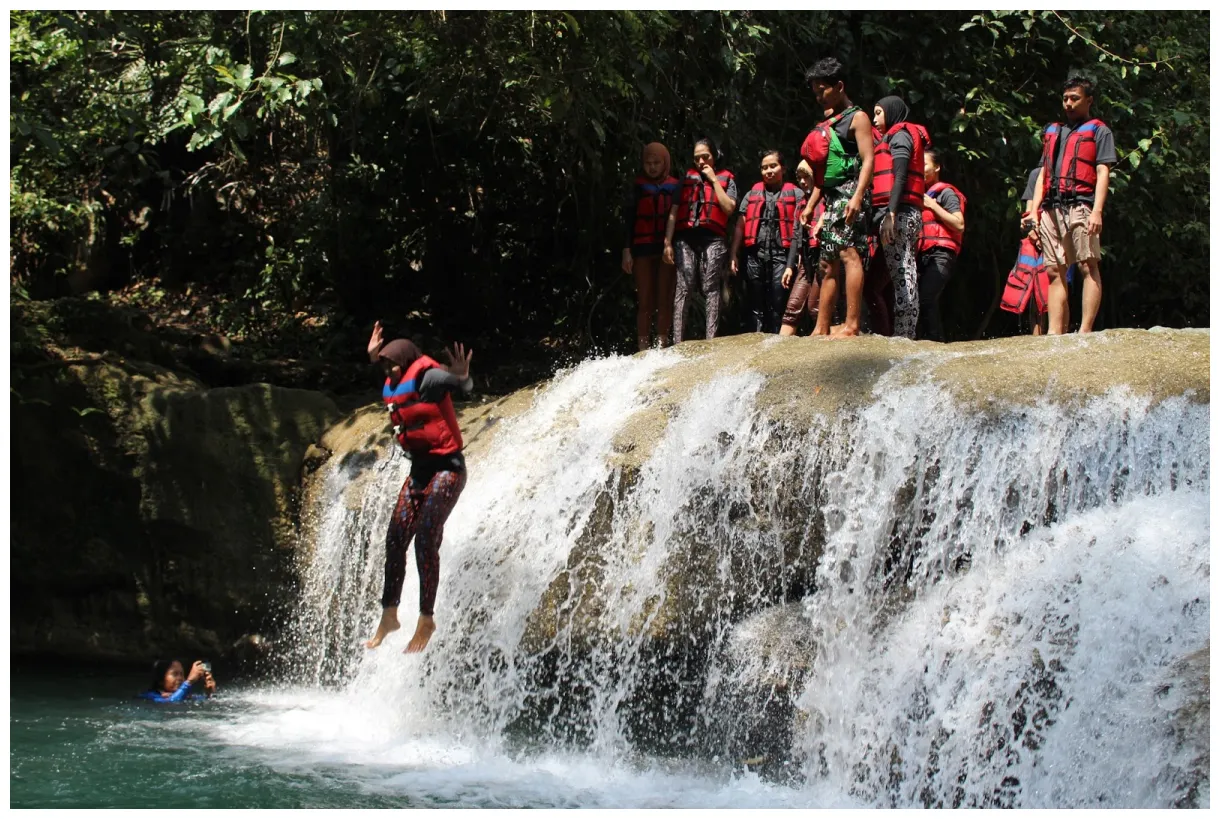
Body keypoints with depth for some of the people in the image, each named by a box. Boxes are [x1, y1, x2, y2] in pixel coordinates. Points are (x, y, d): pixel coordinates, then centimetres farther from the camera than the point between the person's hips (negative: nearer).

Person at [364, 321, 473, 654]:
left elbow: (464, 386, -28)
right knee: (395, 539, 6)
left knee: (426, 540, -15)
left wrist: (461, 377, -49)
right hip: (419, 470, 9)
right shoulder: (392, 388, 12)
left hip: (446, 468, -9)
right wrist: (374, 357, 40)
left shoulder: (427, 378, -12)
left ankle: (427, 619, -8)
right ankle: (389, 614, 17)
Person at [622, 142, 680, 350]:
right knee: (646, 302, -2)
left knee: (665, 301, 0)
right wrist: (626, 250, -2)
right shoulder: (637, 187, 7)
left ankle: (662, 346, 3)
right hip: (643, 249, -1)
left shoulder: (674, 187, 9)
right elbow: (628, 219, 5)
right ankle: (643, 348, -3)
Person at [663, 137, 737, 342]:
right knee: (683, 287, -8)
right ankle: (678, 341, -14)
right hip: (686, 237, 1)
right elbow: (674, 212, 13)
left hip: (713, 238, -1)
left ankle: (711, 339, -9)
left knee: (711, 288, -6)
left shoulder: (726, 179, 14)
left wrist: (714, 180, 0)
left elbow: (729, 207, -2)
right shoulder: (687, 178, 19)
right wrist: (668, 242, 3)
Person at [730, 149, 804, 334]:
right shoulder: (752, 194, 16)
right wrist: (733, 255, -3)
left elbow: (797, 231, -1)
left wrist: (791, 265, -10)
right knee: (757, 309, 6)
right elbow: (740, 226, 10)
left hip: (780, 257, -3)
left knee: (778, 311, -4)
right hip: (755, 257, 3)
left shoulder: (795, 194, 6)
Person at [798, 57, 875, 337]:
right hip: (832, 198, 9)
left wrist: (857, 197, -25)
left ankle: (851, 325, -24)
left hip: (850, 192, -9)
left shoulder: (857, 118, -3)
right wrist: (810, 205, 19)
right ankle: (821, 330, 9)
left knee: (849, 253, -18)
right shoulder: (828, 124, 22)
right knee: (830, 263, 8)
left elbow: (868, 161, -13)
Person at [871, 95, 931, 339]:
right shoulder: (900, 137, 27)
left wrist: (890, 214, -23)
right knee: (906, 278, 4)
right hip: (909, 215, 10)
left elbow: (900, 178, -13)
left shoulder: (900, 135, 0)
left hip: (898, 213, -10)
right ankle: (907, 336, 3)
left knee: (901, 277, -13)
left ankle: (902, 337, -18)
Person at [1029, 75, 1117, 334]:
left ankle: (1085, 331, -19)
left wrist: (1097, 211, -14)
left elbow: (1103, 172, -1)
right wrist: (1034, 210, 12)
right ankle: (1056, 333, -2)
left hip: (1081, 206, -6)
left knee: (1089, 266, -12)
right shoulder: (1053, 132, 26)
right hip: (1052, 209, 6)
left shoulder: (1098, 131, 10)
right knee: (1055, 272, 0)